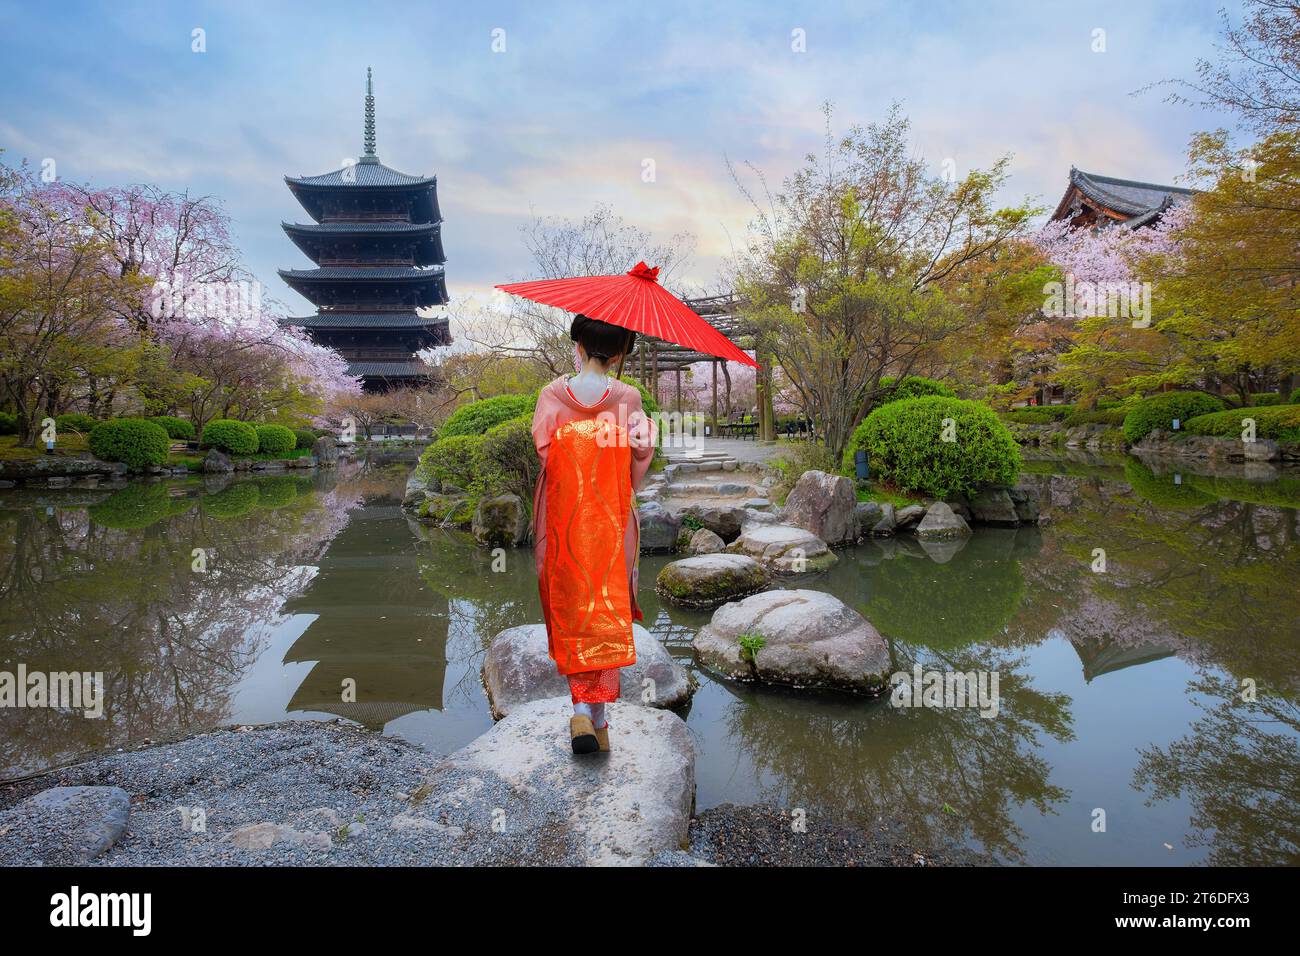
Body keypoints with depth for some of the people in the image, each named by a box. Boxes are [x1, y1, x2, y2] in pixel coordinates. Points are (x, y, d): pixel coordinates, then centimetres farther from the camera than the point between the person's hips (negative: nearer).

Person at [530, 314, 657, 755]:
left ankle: (582, 710, 9)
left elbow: (542, 453, -4)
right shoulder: (628, 398, -5)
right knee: (608, 611, 8)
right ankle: (596, 714, 5)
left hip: (562, 518, 0)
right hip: (612, 519, 0)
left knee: (570, 608, 12)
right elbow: (639, 462, -2)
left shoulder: (552, 395, -5)